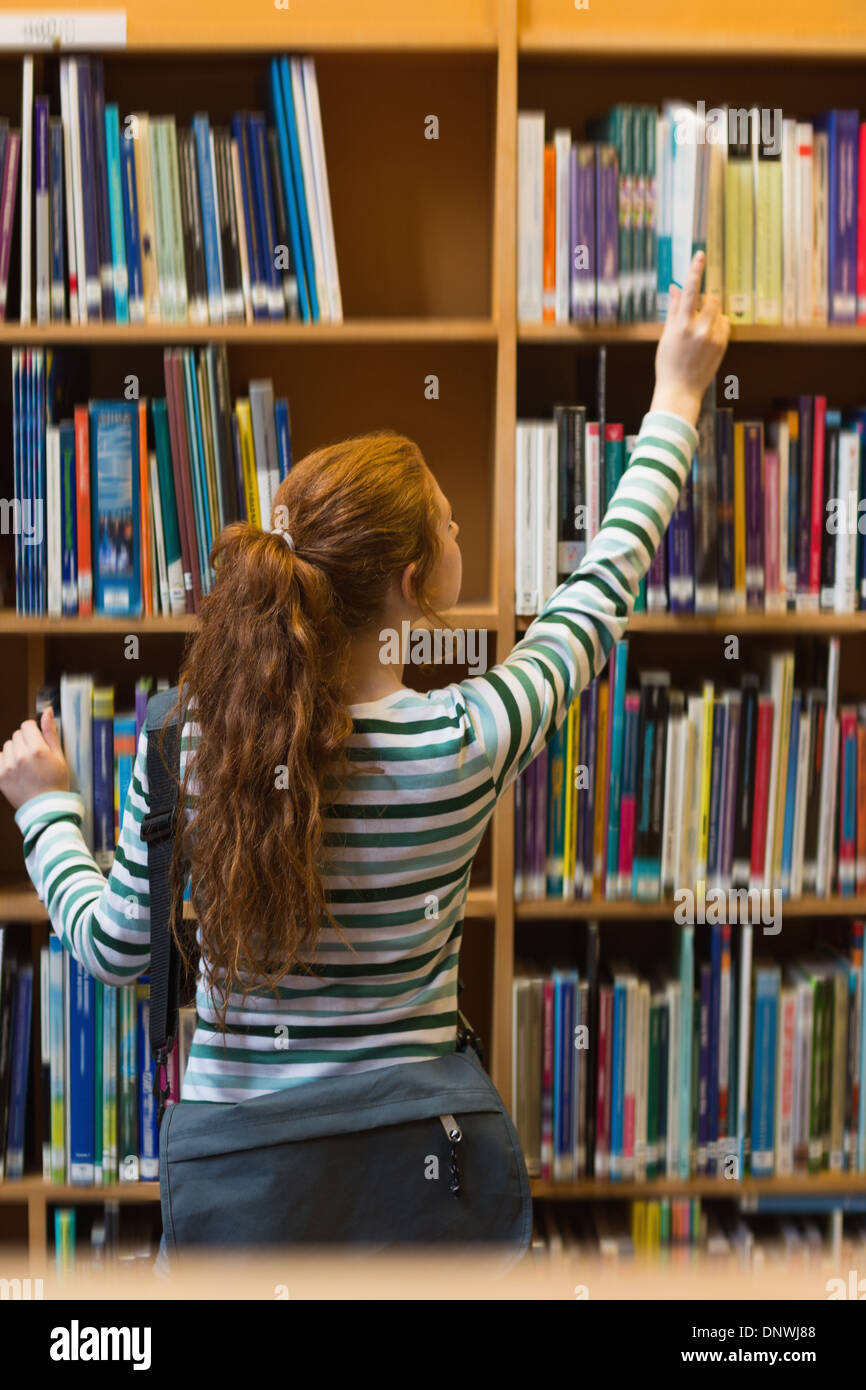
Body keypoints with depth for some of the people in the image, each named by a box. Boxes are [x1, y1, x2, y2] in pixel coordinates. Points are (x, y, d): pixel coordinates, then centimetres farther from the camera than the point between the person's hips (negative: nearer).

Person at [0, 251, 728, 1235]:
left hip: (228, 1131, 2)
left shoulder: (181, 746, -14)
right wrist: (676, 397, 11)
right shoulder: (466, 743, -17)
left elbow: (114, 950, -1)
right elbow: (600, 595, -1)